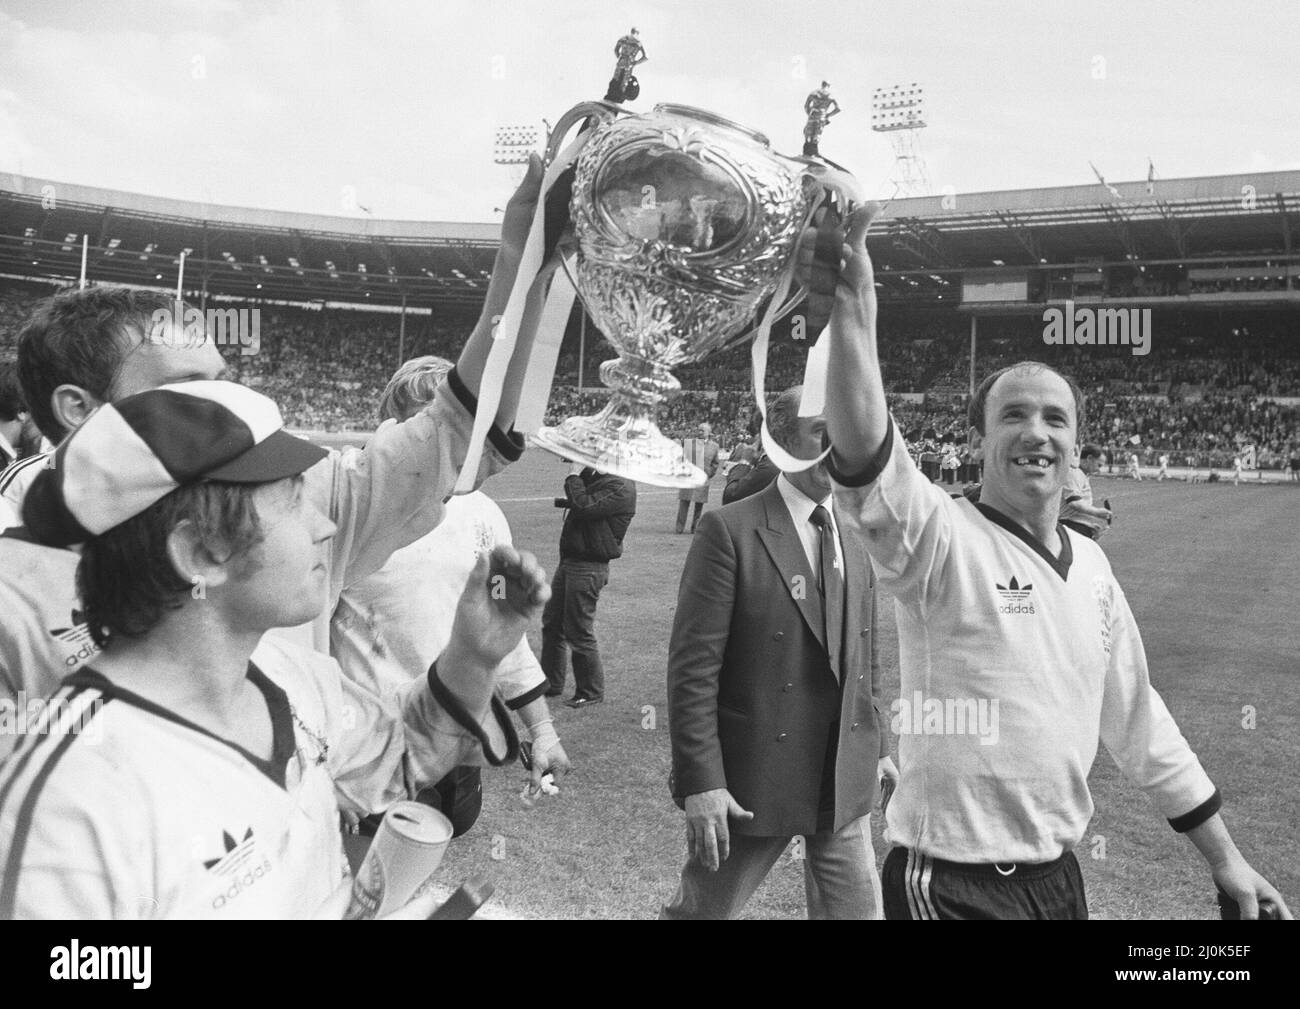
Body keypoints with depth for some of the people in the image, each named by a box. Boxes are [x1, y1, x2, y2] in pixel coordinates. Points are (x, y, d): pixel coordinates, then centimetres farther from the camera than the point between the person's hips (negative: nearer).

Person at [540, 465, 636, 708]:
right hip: (569, 561, 10)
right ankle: (551, 683, 30)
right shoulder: (594, 478, 12)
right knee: (551, 624, 16)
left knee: (578, 631, -2)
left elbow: (583, 507, -26)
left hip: (588, 567, -9)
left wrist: (573, 476, -16)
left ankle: (591, 692, 14)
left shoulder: (621, 487, -17)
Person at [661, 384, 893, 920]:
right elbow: (693, 666, -16)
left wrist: (877, 745, 13)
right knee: (700, 910, 13)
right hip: (751, 780, -5)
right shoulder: (730, 530, -13)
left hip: (845, 779, 5)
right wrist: (701, 782, -19)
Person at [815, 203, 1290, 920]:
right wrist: (855, 310, -52)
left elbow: (1136, 716, 15)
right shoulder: (943, 538, -15)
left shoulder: (1090, 563, 6)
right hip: (955, 888, -7)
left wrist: (1224, 858, 18)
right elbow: (867, 461, -36)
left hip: (1060, 877, 7)